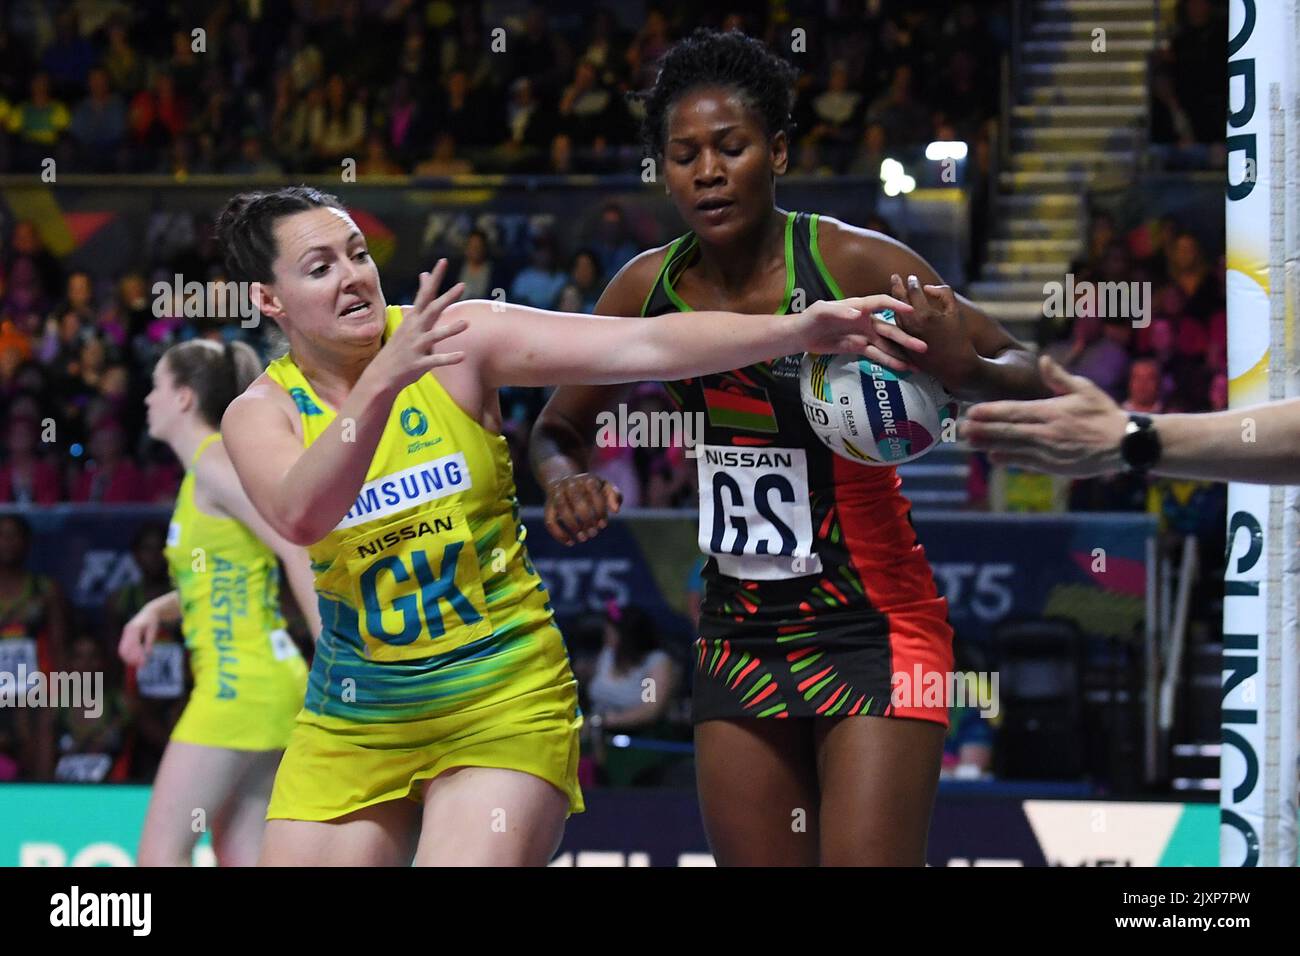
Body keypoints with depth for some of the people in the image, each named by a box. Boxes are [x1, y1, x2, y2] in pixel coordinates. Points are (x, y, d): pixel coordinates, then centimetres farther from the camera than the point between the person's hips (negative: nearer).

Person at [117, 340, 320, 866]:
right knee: (241, 861, 7)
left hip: (240, 683, -10)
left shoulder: (216, 463, -11)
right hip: (238, 682, 10)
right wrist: (157, 610, 13)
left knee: (161, 852, -8)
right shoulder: (202, 470, 18)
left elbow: (299, 552, -18)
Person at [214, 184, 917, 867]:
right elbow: (300, 518, -27)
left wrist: (798, 330, -28)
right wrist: (382, 382, -40)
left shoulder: (456, 339, -7)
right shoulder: (260, 414, -4)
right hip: (351, 725, 3)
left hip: (504, 703, -2)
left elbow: (645, 347, -15)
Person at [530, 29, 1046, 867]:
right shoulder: (650, 287, -1)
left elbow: (1032, 380, -12)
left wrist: (963, 368, -35)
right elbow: (559, 430, 13)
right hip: (738, 635, 5)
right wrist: (566, 481, -10)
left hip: (873, 632, -5)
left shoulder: (855, 264, -15)